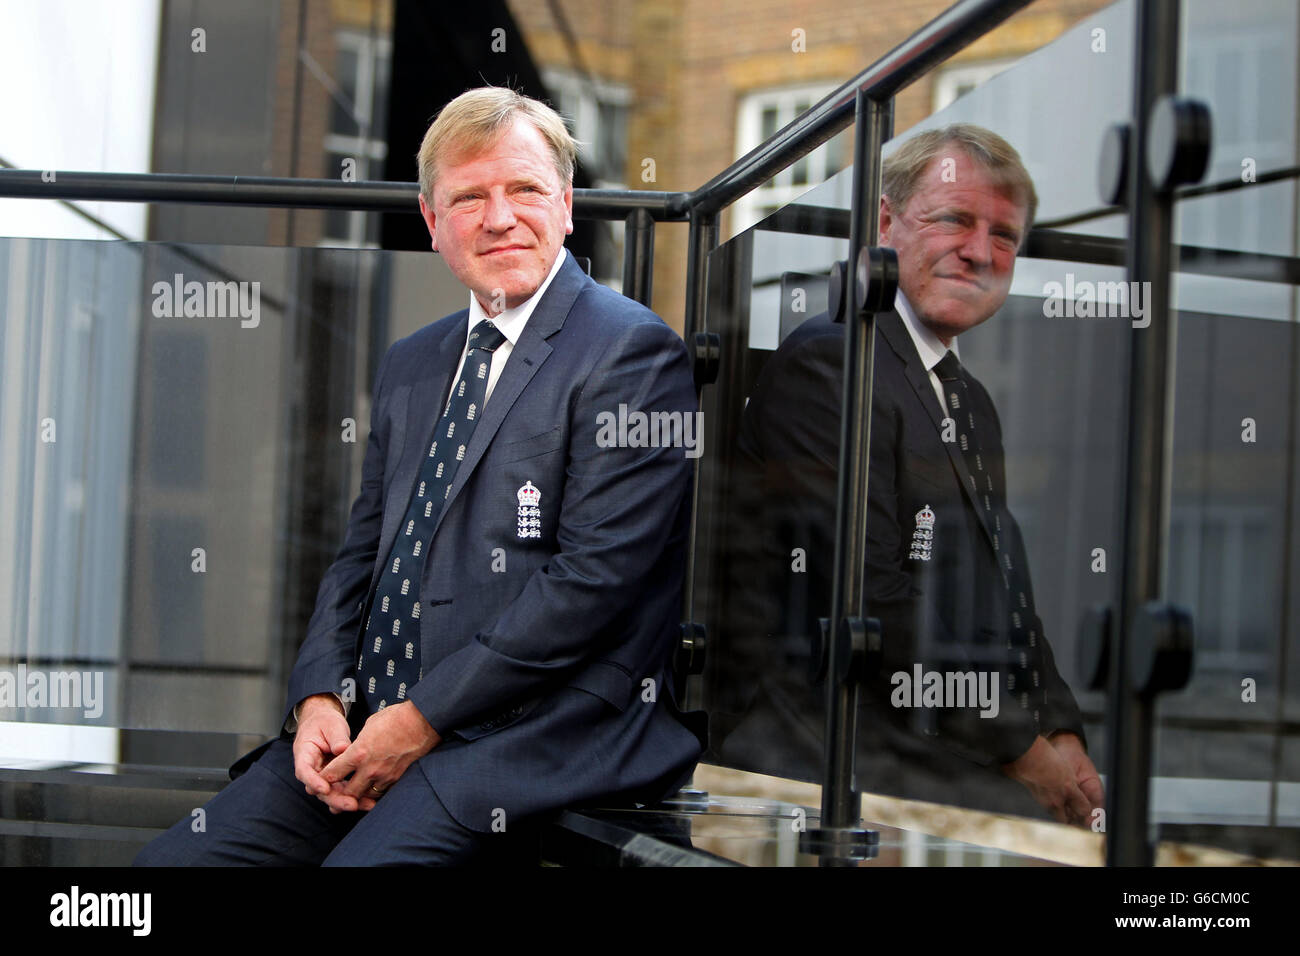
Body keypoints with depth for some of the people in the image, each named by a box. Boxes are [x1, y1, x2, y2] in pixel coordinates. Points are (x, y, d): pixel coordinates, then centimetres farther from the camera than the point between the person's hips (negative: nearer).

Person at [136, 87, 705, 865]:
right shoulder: (411, 365, 20)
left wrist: (421, 720, -14)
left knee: (362, 861, -29)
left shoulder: (631, 351, -5)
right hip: (370, 721, 7)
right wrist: (319, 697, -1)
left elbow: (594, 574, -14)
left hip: (534, 736, -7)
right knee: (171, 862, -7)